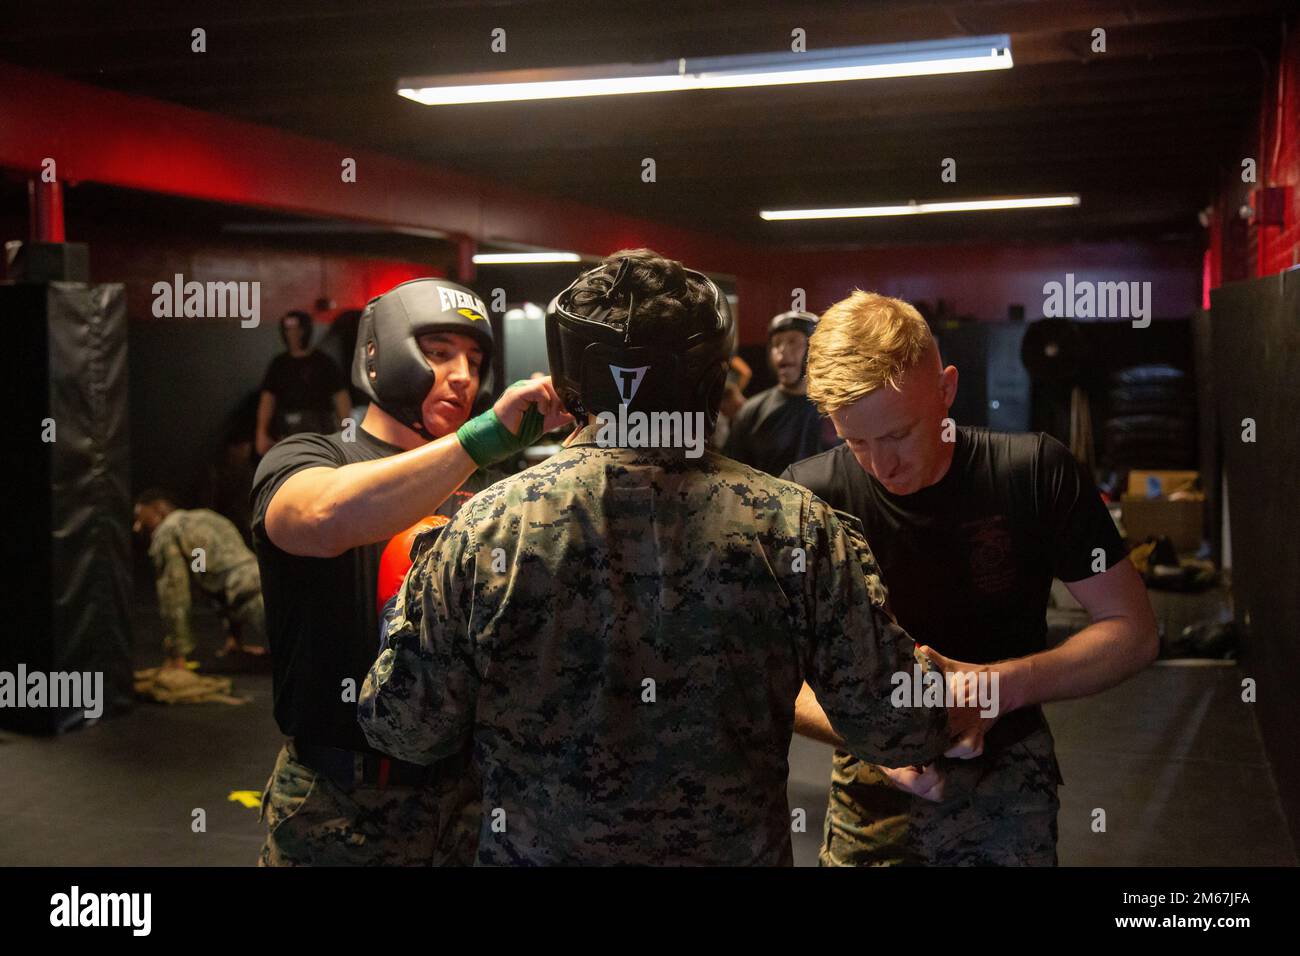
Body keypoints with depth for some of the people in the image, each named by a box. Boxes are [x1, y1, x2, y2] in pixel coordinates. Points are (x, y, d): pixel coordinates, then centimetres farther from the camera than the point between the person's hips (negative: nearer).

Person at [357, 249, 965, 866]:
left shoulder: (485, 526, -16)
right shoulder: (799, 529, -16)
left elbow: (404, 732, -7)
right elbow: (901, 732, -11)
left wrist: (412, 596, 8)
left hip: (535, 849, 0)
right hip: (738, 849, 0)